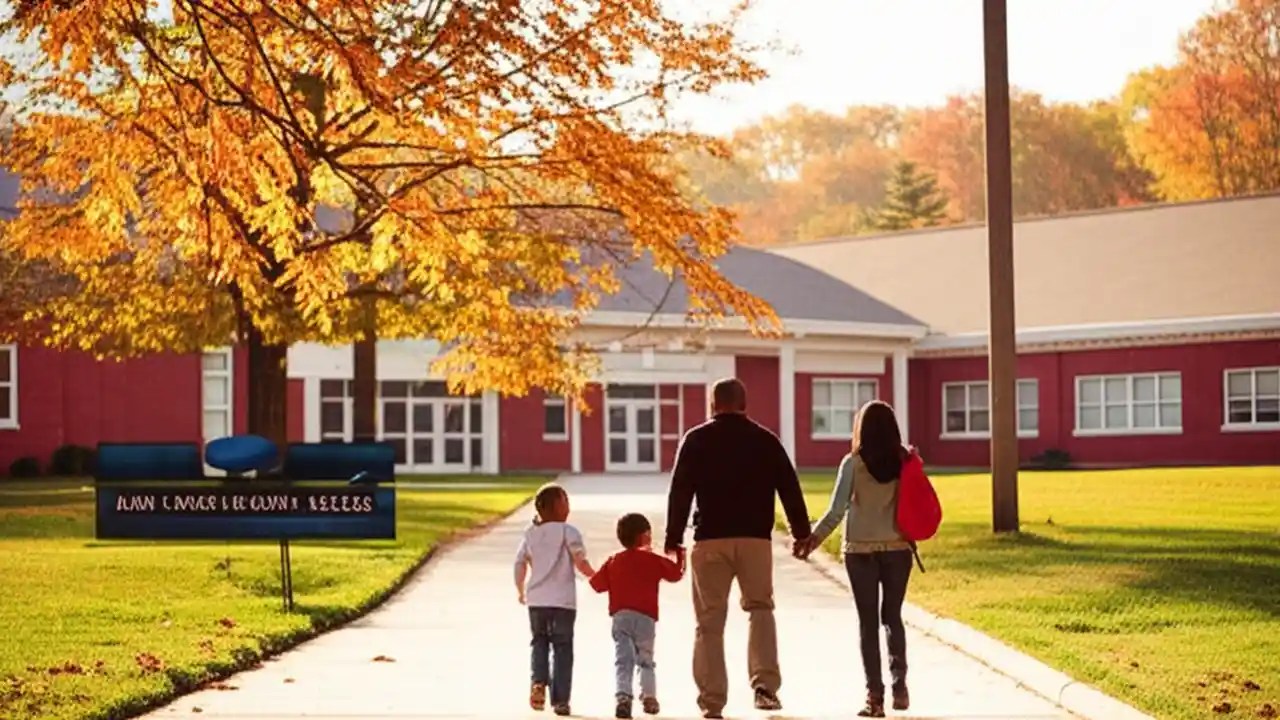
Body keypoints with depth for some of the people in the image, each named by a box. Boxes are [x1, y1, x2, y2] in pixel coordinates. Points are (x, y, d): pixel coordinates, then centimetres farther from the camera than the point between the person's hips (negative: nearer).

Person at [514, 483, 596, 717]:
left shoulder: (530, 533, 9)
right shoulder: (567, 531, -5)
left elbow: (520, 563, 8)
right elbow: (580, 563, -10)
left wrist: (521, 591, 21)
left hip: (536, 600, 4)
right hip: (563, 601, -4)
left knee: (539, 642, 17)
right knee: (562, 647, 4)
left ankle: (538, 682, -8)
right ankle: (560, 699, 1)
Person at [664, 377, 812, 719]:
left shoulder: (695, 440, 4)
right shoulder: (766, 441, 8)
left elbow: (680, 492, -1)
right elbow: (790, 489, 8)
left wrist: (674, 538, 2)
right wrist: (802, 533, 16)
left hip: (710, 540, -1)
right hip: (755, 538, 1)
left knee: (710, 621, 5)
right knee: (760, 608, 12)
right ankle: (765, 684, -7)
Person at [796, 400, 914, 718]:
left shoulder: (853, 463, -8)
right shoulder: (904, 461, -2)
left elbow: (837, 510, -10)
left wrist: (813, 536, 1)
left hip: (860, 551, -2)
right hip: (897, 548, 2)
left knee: (868, 622, 5)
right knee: (893, 616, 16)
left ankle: (875, 694, 1)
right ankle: (899, 682, 2)